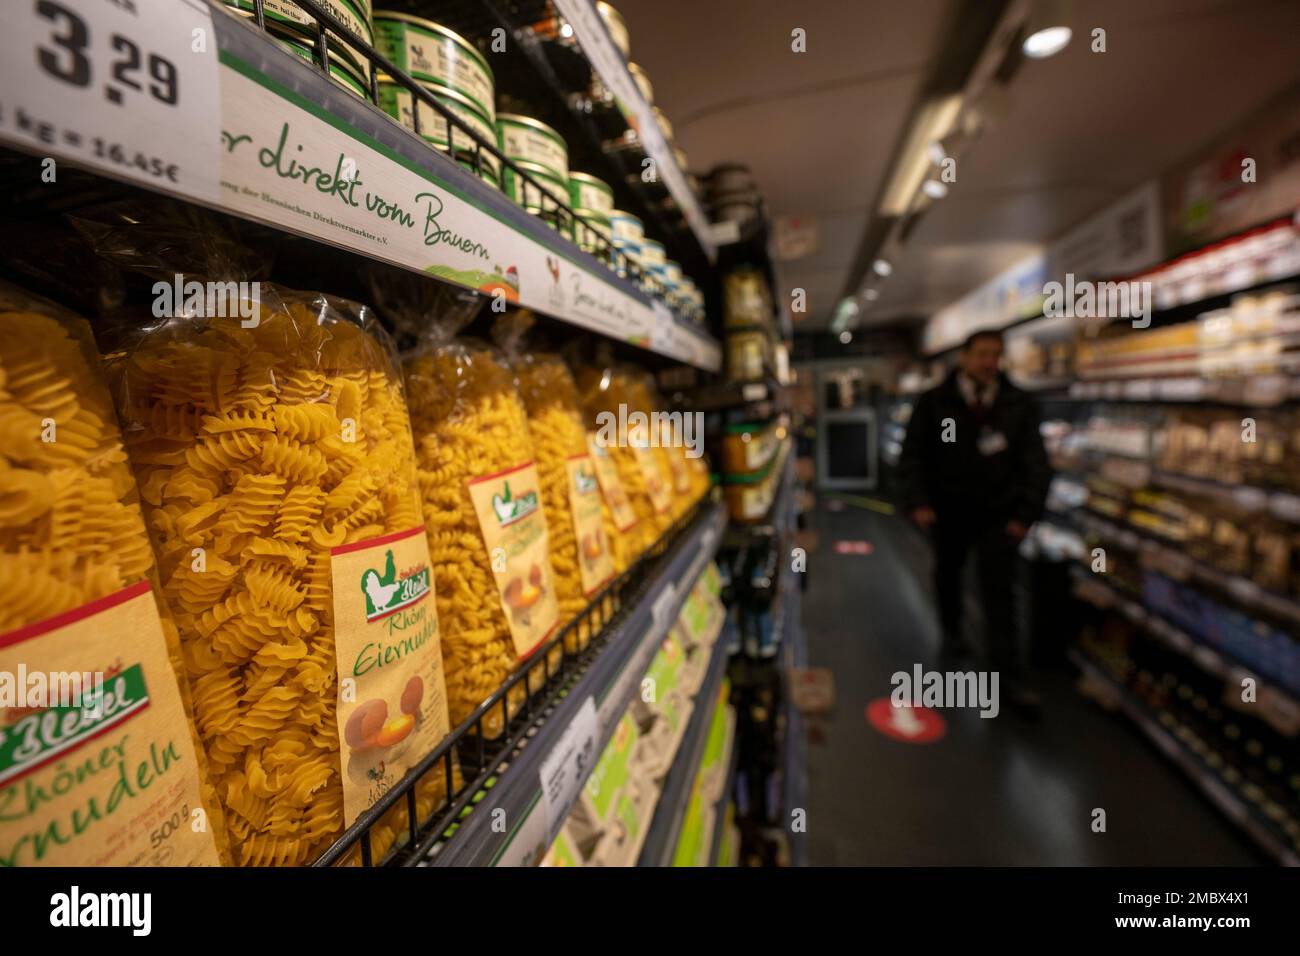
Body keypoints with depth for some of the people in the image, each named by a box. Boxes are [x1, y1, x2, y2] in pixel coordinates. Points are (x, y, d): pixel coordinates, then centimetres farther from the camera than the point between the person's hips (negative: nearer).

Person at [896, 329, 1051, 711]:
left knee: (1000, 590, -4)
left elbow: (1035, 462, -1)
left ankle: (1008, 675, 3)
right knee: (948, 573, 21)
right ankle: (952, 629, 48)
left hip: (997, 512, -1)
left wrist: (1026, 513, -8)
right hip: (949, 509, 1)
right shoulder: (934, 402, -6)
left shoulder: (1019, 404, -3)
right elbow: (913, 455, -5)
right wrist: (918, 502, -14)